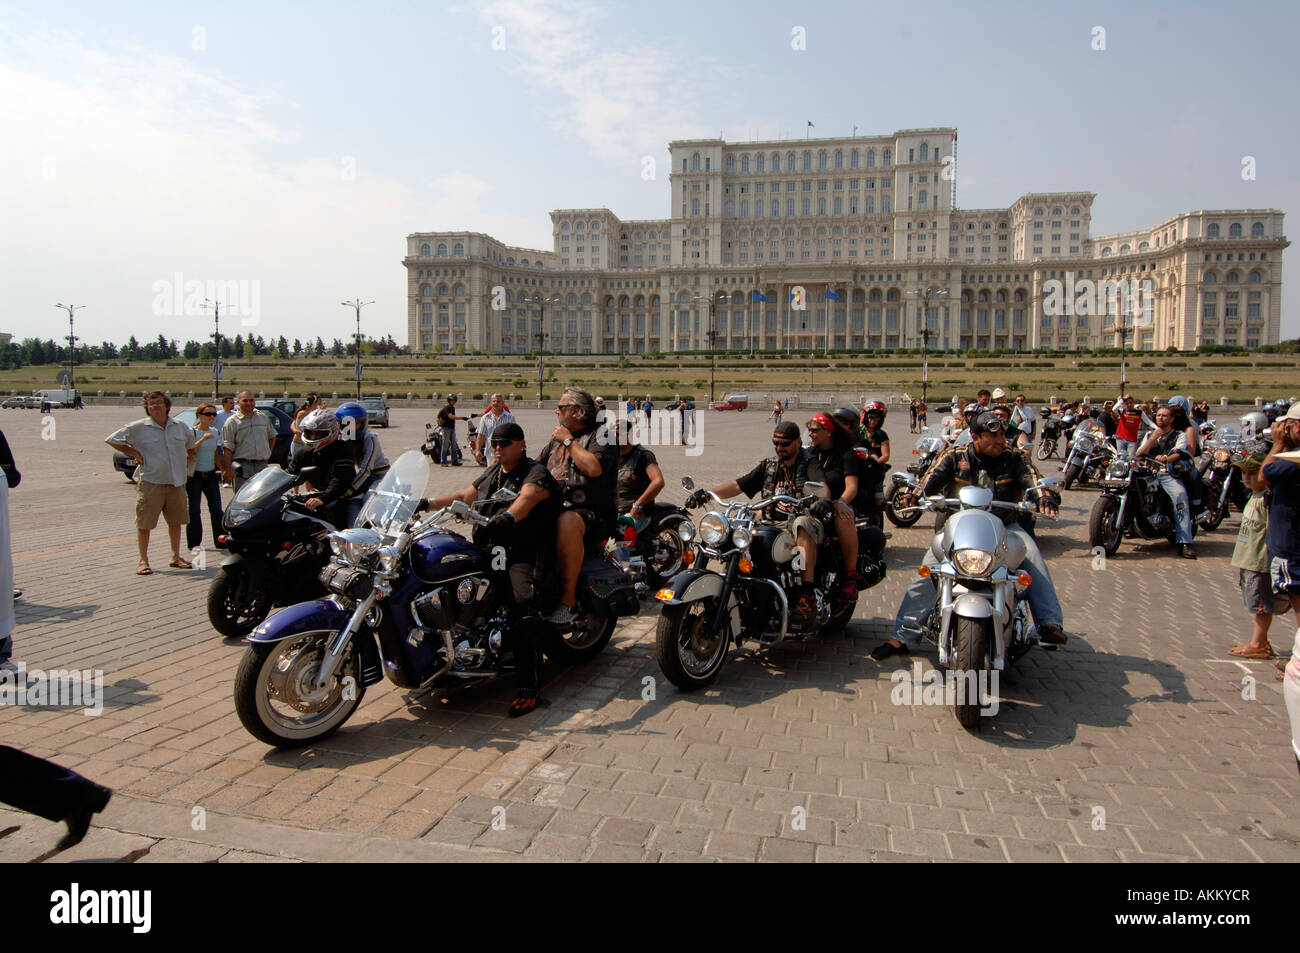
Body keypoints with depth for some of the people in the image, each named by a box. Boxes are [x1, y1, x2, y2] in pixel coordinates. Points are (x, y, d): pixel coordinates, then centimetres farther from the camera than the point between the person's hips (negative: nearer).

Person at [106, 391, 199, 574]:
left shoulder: (180, 427, 9)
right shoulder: (138, 427, -4)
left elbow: (192, 442, 29)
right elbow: (112, 440, 1)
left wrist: (189, 459, 16)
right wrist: (133, 453, -5)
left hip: (176, 482, 4)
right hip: (150, 482, -4)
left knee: (176, 521, 11)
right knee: (144, 523, -1)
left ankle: (175, 557, 22)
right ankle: (143, 561, 7)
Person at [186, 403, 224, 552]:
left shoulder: (214, 433, 11)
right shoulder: (192, 432, -6)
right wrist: (202, 439, -27)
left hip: (211, 475, 5)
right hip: (194, 476, -5)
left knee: (216, 508, 1)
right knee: (194, 510, 0)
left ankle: (220, 540, 7)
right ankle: (194, 543, 9)